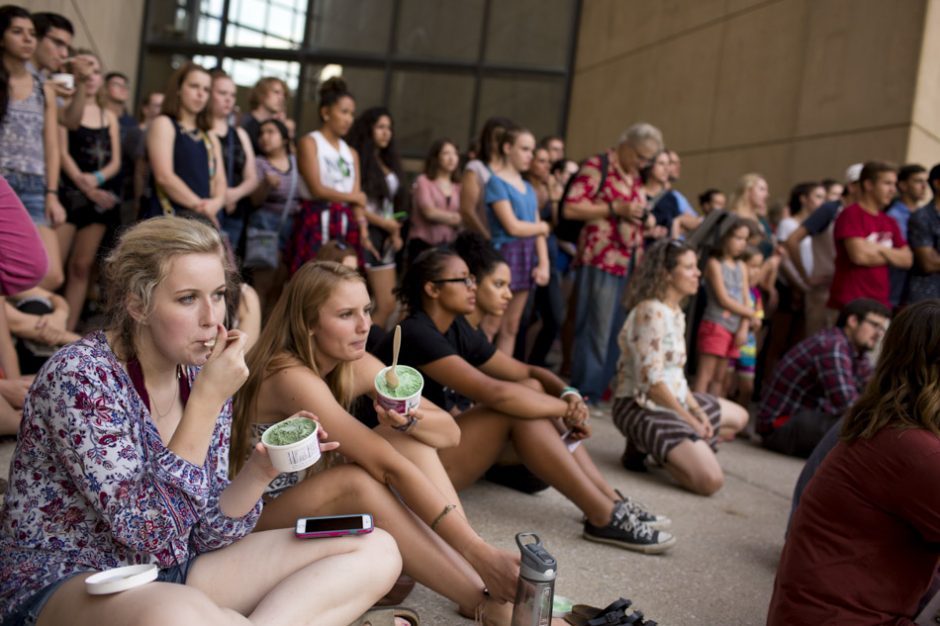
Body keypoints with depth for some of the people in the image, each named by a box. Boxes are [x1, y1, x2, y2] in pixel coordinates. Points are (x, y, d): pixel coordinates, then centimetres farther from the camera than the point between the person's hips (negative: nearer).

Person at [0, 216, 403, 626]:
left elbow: (204, 533, 1)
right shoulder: (79, 378, -20)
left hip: (175, 570, 7)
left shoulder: (201, 373, -1)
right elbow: (155, 537, -25)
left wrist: (261, 470, -18)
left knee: (377, 551, -6)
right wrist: (207, 400, -26)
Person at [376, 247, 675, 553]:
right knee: (515, 407, -23)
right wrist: (565, 408, -17)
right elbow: (493, 392, -29)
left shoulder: (458, 331, 7)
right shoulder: (415, 334, -21)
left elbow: (530, 372, 8)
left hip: (439, 441, 9)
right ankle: (604, 517, -18)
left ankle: (611, 500, -6)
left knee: (532, 389, -4)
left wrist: (569, 394, -13)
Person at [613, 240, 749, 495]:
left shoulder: (675, 311, 10)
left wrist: (698, 412, 1)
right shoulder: (652, 312, -20)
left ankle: (668, 449, 10)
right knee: (710, 480, -23)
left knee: (739, 417, 27)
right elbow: (651, 382, -23)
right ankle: (644, 448, -2)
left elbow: (676, 374, 12)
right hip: (643, 406, -10)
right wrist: (689, 420, -15)